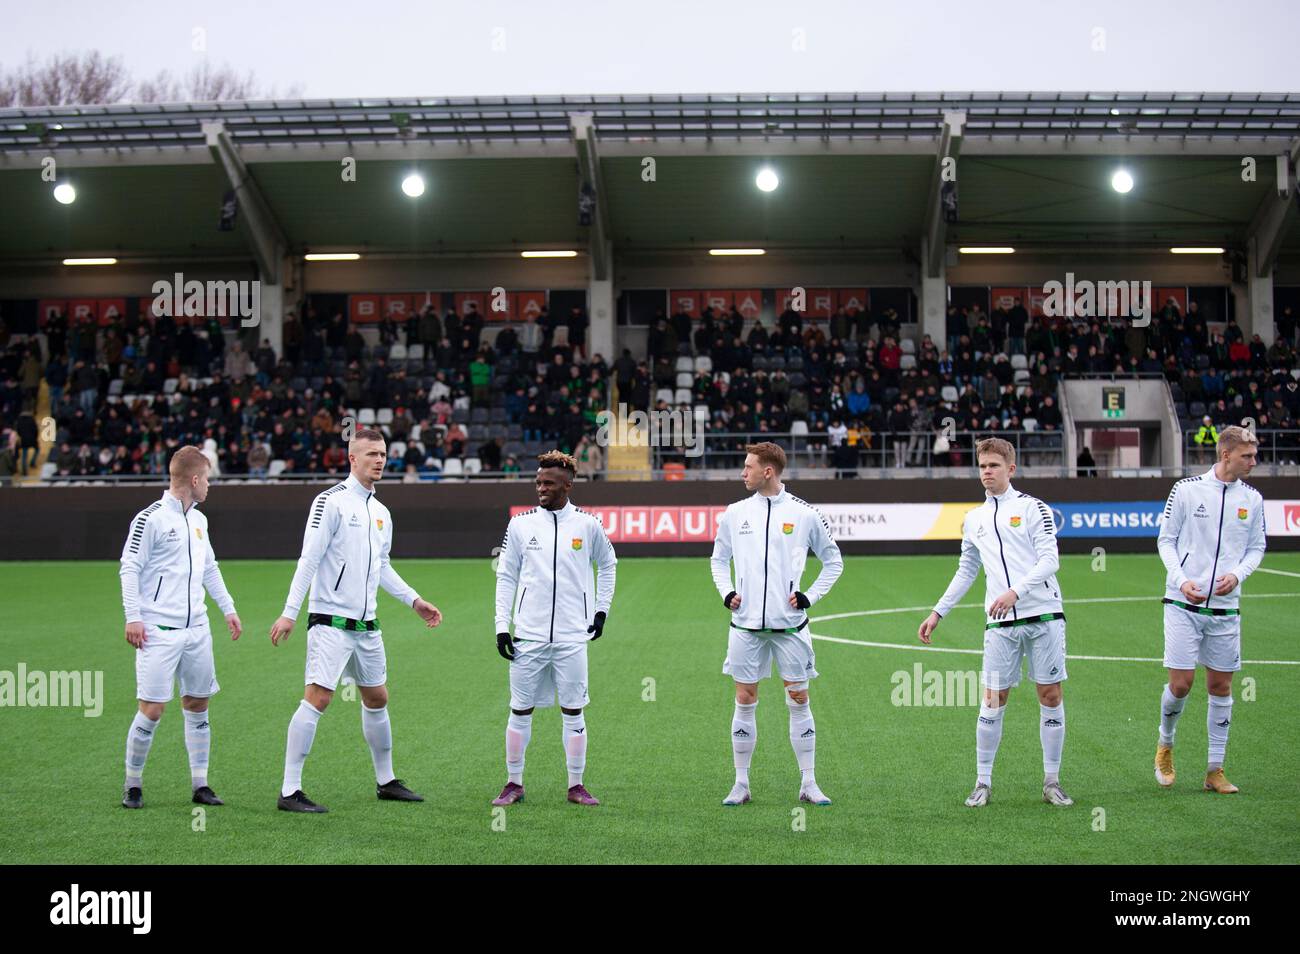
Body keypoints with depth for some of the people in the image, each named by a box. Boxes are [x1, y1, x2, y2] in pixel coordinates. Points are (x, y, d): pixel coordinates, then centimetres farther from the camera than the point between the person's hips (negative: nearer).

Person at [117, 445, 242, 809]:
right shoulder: (150, 518, -7)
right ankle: (133, 786, 8)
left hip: (196, 629, 7)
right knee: (152, 709, -7)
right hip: (158, 630, -7)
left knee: (198, 704, 7)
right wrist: (133, 617, -14)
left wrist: (228, 608, 23)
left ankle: (200, 785, 14)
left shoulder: (198, 520, 15)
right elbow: (129, 568, -8)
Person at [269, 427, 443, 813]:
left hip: (367, 624, 8)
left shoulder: (381, 512, 14)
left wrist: (414, 600, 20)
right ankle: (290, 792, -9)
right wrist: (289, 613, -17)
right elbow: (309, 559, -13)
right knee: (317, 698, -12)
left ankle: (386, 781, 29)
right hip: (331, 620, -8)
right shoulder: (332, 501, -10)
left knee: (377, 699, 15)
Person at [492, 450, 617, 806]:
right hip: (528, 634, 0)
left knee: (573, 712, 3)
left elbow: (607, 564, 19)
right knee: (520, 710, 4)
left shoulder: (587, 523, 2)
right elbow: (506, 577, 7)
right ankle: (514, 784, 14)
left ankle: (576, 786, 12)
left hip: (572, 636, 0)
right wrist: (502, 626, 2)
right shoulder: (520, 523, 2)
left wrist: (601, 609, 13)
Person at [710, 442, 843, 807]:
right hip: (746, 624, 2)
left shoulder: (804, 513, -1)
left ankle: (808, 783, 9)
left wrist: (809, 596, -2)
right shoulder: (735, 513, 6)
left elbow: (833, 560, 8)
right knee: (745, 700, 4)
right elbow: (719, 558, 18)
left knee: (798, 698, 1)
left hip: (789, 624, -2)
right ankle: (741, 783, 11)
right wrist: (727, 592, 3)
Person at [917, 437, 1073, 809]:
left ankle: (1052, 782, 10)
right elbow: (966, 571, 24)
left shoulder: (1032, 508, 0)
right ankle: (983, 783, 9)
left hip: (1043, 614, -3)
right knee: (993, 700, 0)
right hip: (1000, 623, 3)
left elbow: (1049, 560, -8)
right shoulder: (973, 520, 15)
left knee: (1050, 696, 0)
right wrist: (937, 613, 20)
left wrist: (1015, 591, -21)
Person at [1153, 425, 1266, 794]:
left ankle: (1215, 770, 15)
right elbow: (1166, 539, 1)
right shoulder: (1186, 489, -5)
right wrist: (1181, 580, -12)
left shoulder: (1252, 499, 5)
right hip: (1184, 604, -3)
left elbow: (1257, 547, 12)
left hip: (1225, 607, 3)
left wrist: (1238, 574, -7)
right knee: (1180, 684, -7)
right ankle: (1165, 743, 23)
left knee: (1221, 687, 6)